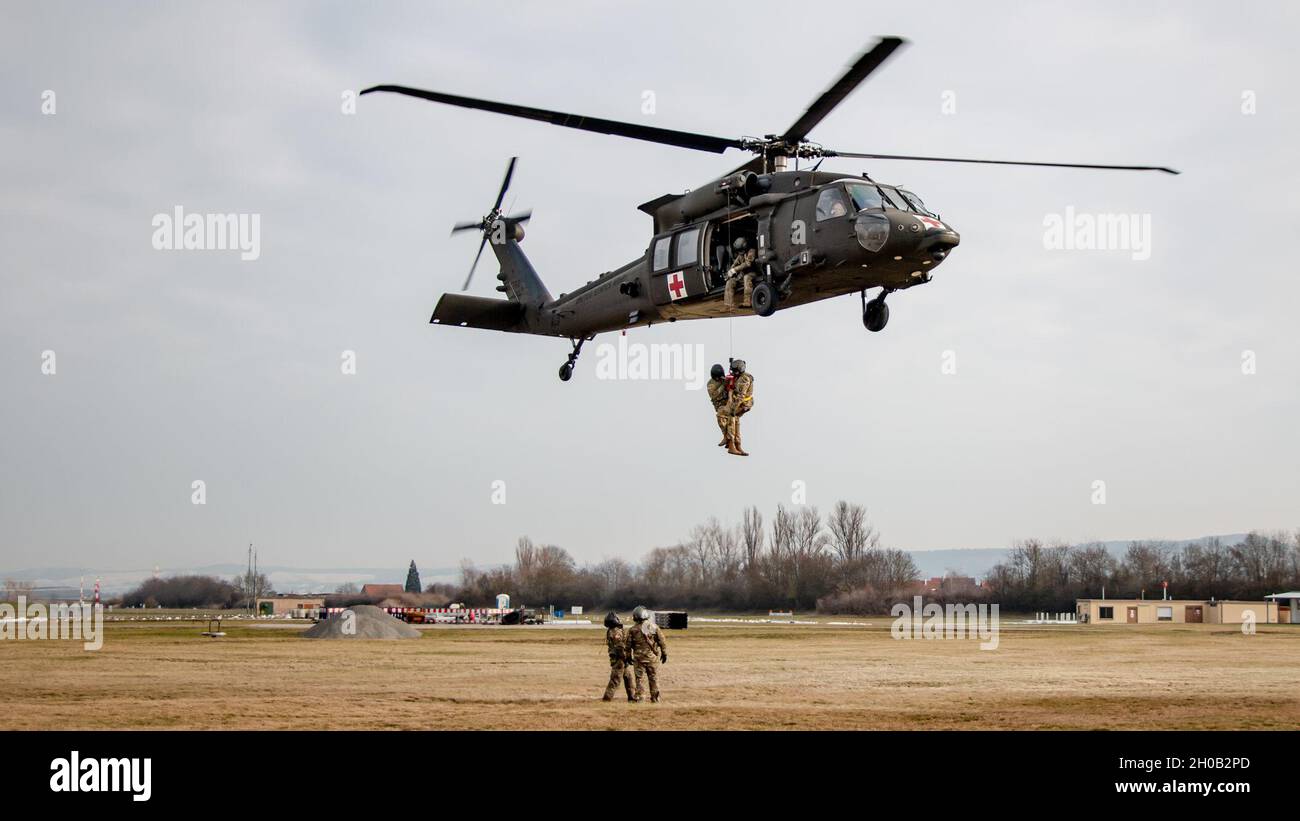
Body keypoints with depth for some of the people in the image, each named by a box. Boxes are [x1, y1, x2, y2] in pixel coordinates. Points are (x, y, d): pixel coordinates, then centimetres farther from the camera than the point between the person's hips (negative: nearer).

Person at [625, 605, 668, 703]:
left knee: (639, 677, 9)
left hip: (639, 658, 0)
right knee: (654, 678, 8)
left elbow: (628, 645, 2)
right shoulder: (654, 627, -3)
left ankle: (638, 696, 5)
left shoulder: (632, 630, -4)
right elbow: (662, 642, -1)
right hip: (652, 657, 0)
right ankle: (655, 698, 10)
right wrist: (664, 654, 8)